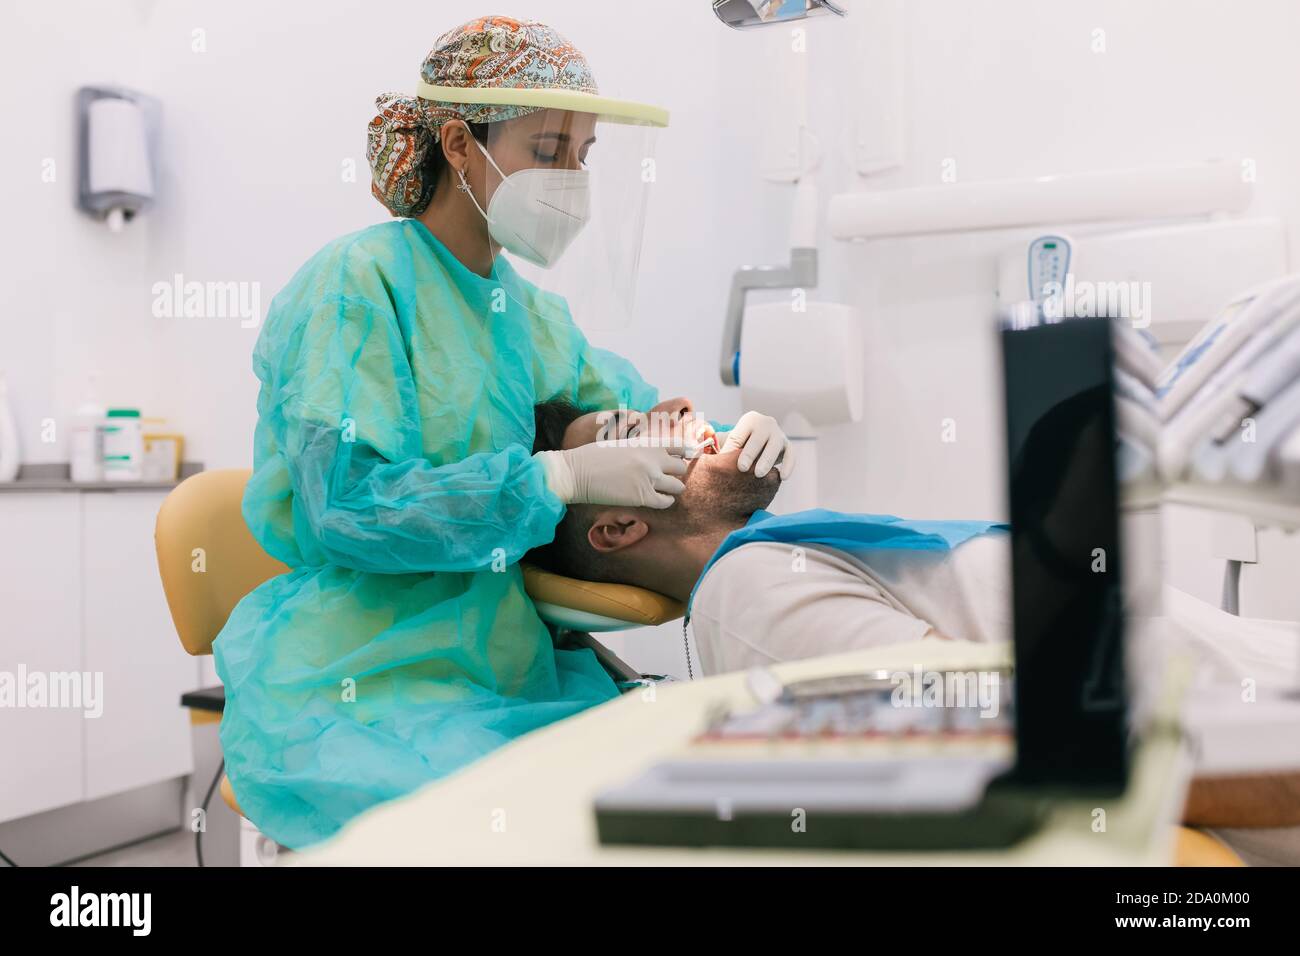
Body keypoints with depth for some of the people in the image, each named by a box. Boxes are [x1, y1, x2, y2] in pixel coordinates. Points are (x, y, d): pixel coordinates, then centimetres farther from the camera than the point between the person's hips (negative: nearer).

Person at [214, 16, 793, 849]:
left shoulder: (531, 310, 13)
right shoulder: (357, 286, -9)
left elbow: (636, 414, 21)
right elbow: (348, 505, -20)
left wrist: (736, 438, -2)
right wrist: (561, 478, -23)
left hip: (500, 667, 7)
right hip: (363, 683, -6)